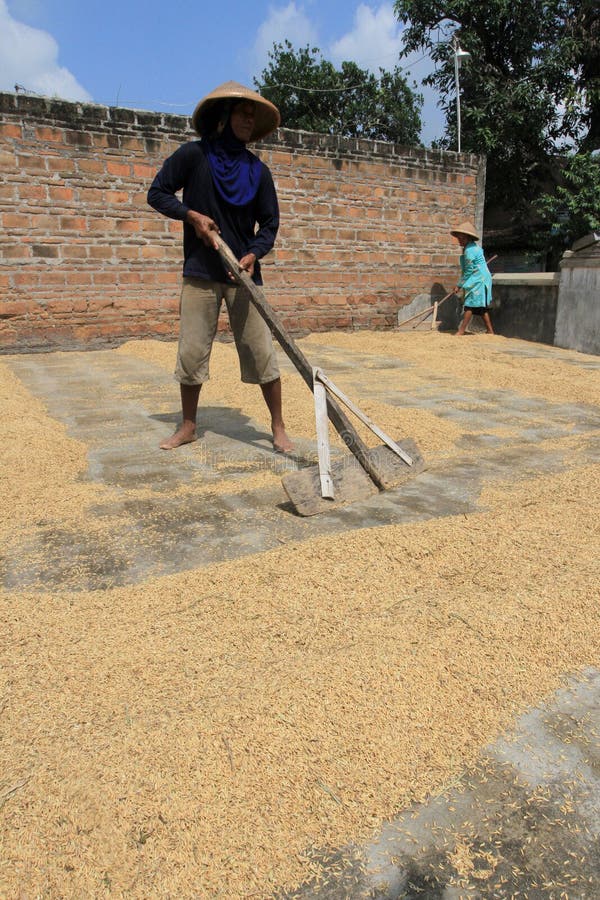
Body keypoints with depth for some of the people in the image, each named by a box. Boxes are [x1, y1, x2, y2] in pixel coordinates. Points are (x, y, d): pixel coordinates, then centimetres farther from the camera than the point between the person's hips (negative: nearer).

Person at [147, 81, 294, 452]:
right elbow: (157, 193, 7)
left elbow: (270, 223, 7)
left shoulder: (257, 169, 8)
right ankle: (188, 426, 18)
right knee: (191, 352, 2)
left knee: (262, 353, -3)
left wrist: (253, 254, -12)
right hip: (200, 273, -1)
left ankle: (279, 428, 7)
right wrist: (192, 215, -10)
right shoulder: (194, 154, 2)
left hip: (244, 274, 1)